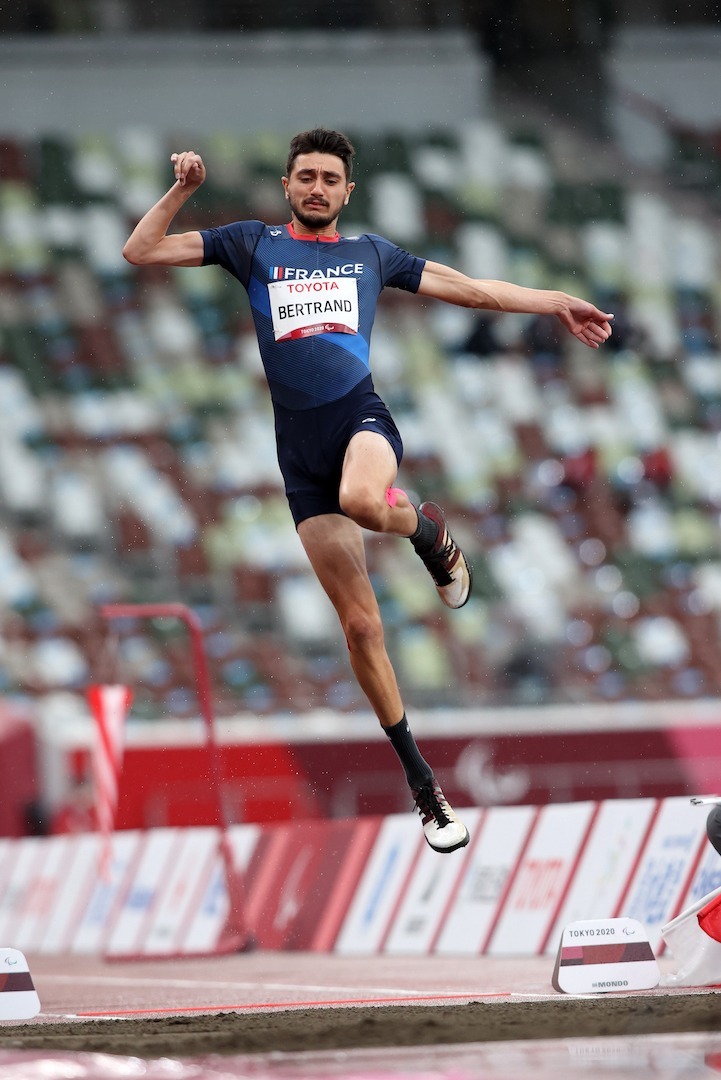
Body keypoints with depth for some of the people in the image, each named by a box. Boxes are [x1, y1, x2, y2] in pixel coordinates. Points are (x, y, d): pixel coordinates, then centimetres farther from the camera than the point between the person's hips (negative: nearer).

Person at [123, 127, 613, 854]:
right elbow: (140, 252, 10)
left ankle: (427, 529, -3)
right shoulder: (252, 245, 12)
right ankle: (420, 781, 8)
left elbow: (471, 289, 20)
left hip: (362, 418, -1)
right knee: (360, 625, -1)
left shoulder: (371, 254, 14)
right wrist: (182, 190, -3)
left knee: (362, 499, -40)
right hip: (302, 453, 1)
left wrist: (558, 305, 17)